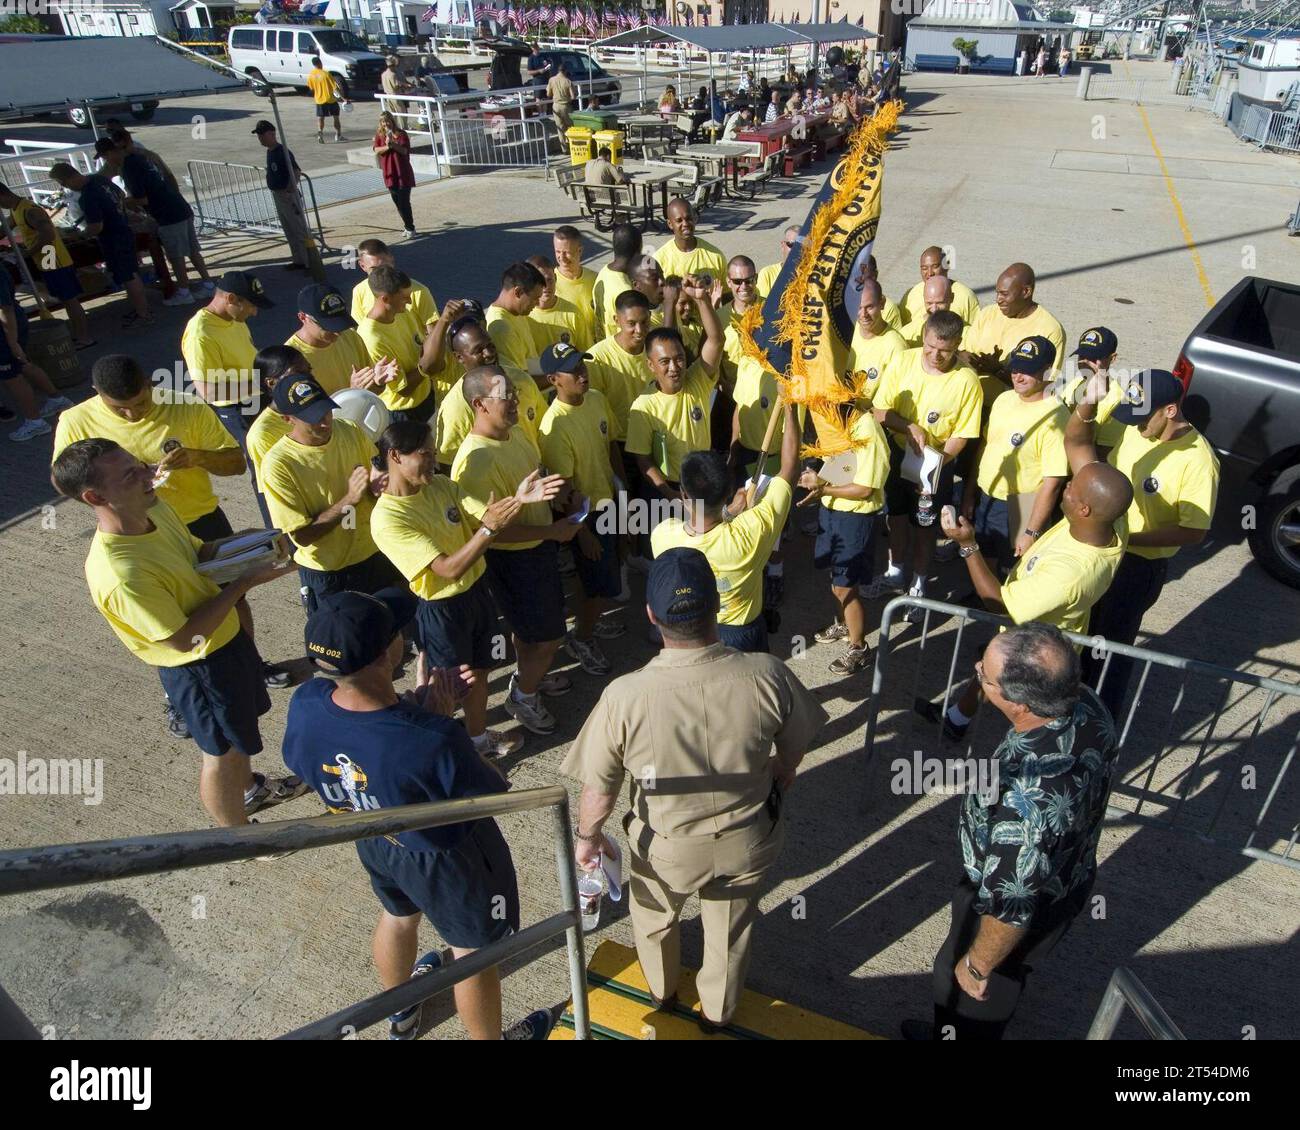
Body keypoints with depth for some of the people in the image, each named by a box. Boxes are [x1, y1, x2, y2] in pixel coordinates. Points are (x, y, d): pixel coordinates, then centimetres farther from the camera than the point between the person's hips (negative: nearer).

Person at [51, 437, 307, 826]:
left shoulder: (154, 508, -10)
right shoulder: (119, 575, -36)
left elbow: (198, 550, 9)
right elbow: (183, 639, -28)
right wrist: (243, 582, -27)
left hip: (228, 636, 8)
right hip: (199, 667, -8)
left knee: (242, 725, 30)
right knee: (223, 751, 15)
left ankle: (248, 788, 57)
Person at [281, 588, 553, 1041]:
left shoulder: (305, 704, -26)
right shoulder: (433, 742, -44)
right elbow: (493, 798, -25)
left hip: (373, 842, 6)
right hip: (447, 858, -6)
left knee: (398, 915, 36)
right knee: (473, 952, 23)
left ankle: (400, 1011, 65)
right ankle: (490, 1039, 51)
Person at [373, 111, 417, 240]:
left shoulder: (401, 134, -3)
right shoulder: (379, 134, 7)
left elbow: (404, 150, -13)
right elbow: (376, 150, -4)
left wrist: (392, 144, -26)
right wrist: (387, 147, -20)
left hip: (403, 173, -4)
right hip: (389, 173, 4)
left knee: (404, 202, -9)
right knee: (397, 202, 9)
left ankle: (410, 228, -2)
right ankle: (409, 227, 20)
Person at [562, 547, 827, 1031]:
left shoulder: (624, 696, -32)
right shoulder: (768, 675, -27)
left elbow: (599, 789, -17)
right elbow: (793, 755, -9)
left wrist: (588, 837, 4)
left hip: (667, 847, -1)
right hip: (747, 841, 1)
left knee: (653, 917, 33)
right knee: (731, 928, 31)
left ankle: (662, 991, 61)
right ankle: (717, 1012, 57)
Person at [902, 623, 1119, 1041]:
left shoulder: (1025, 798, -47)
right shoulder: (1087, 705, -22)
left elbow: (1011, 905, -31)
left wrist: (977, 966, -12)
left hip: (1030, 907, -7)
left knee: (964, 984, 25)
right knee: (1004, 978, 34)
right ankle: (952, 1028, 62)